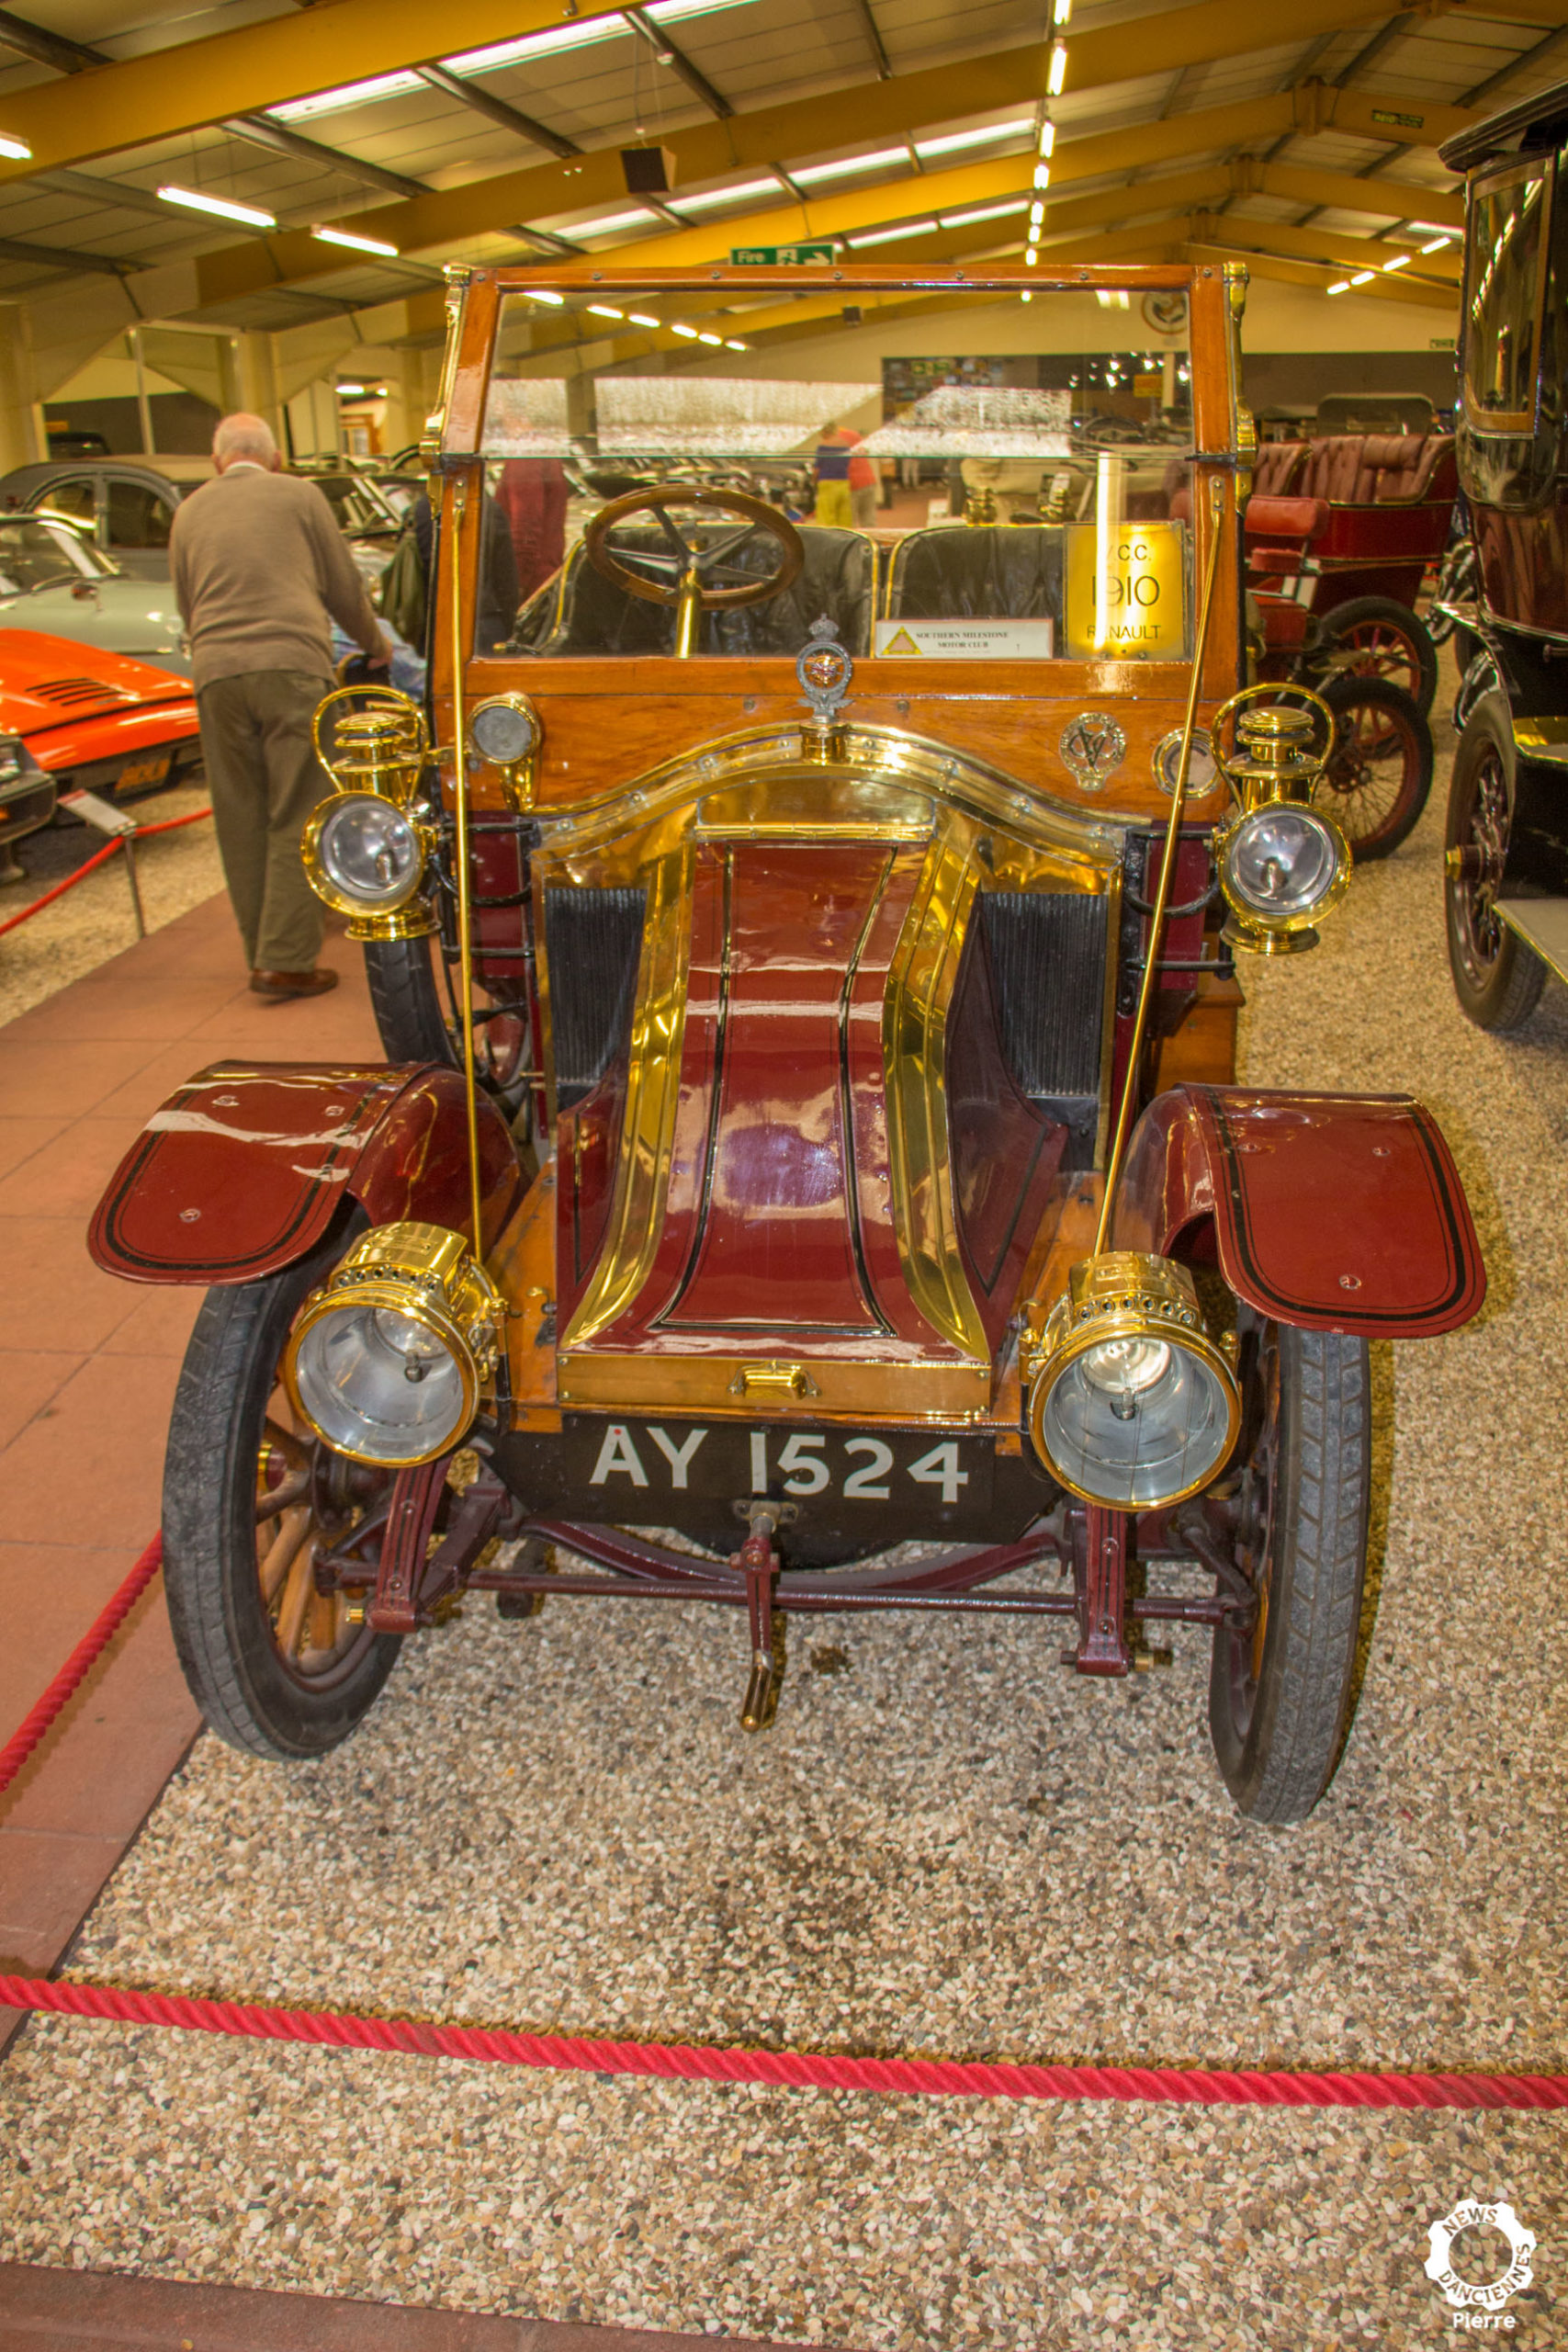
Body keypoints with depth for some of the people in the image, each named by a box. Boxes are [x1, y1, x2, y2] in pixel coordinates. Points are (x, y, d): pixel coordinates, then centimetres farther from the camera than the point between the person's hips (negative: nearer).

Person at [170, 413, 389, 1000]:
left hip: (216, 672, 3)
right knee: (295, 817, -3)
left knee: (242, 821, 9)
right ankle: (287, 960, -9)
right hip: (292, 666, -3)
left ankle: (262, 953, 13)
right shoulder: (299, 494, 11)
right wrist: (375, 645, 31)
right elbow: (344, 587, 15)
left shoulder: (190, 511, 19)